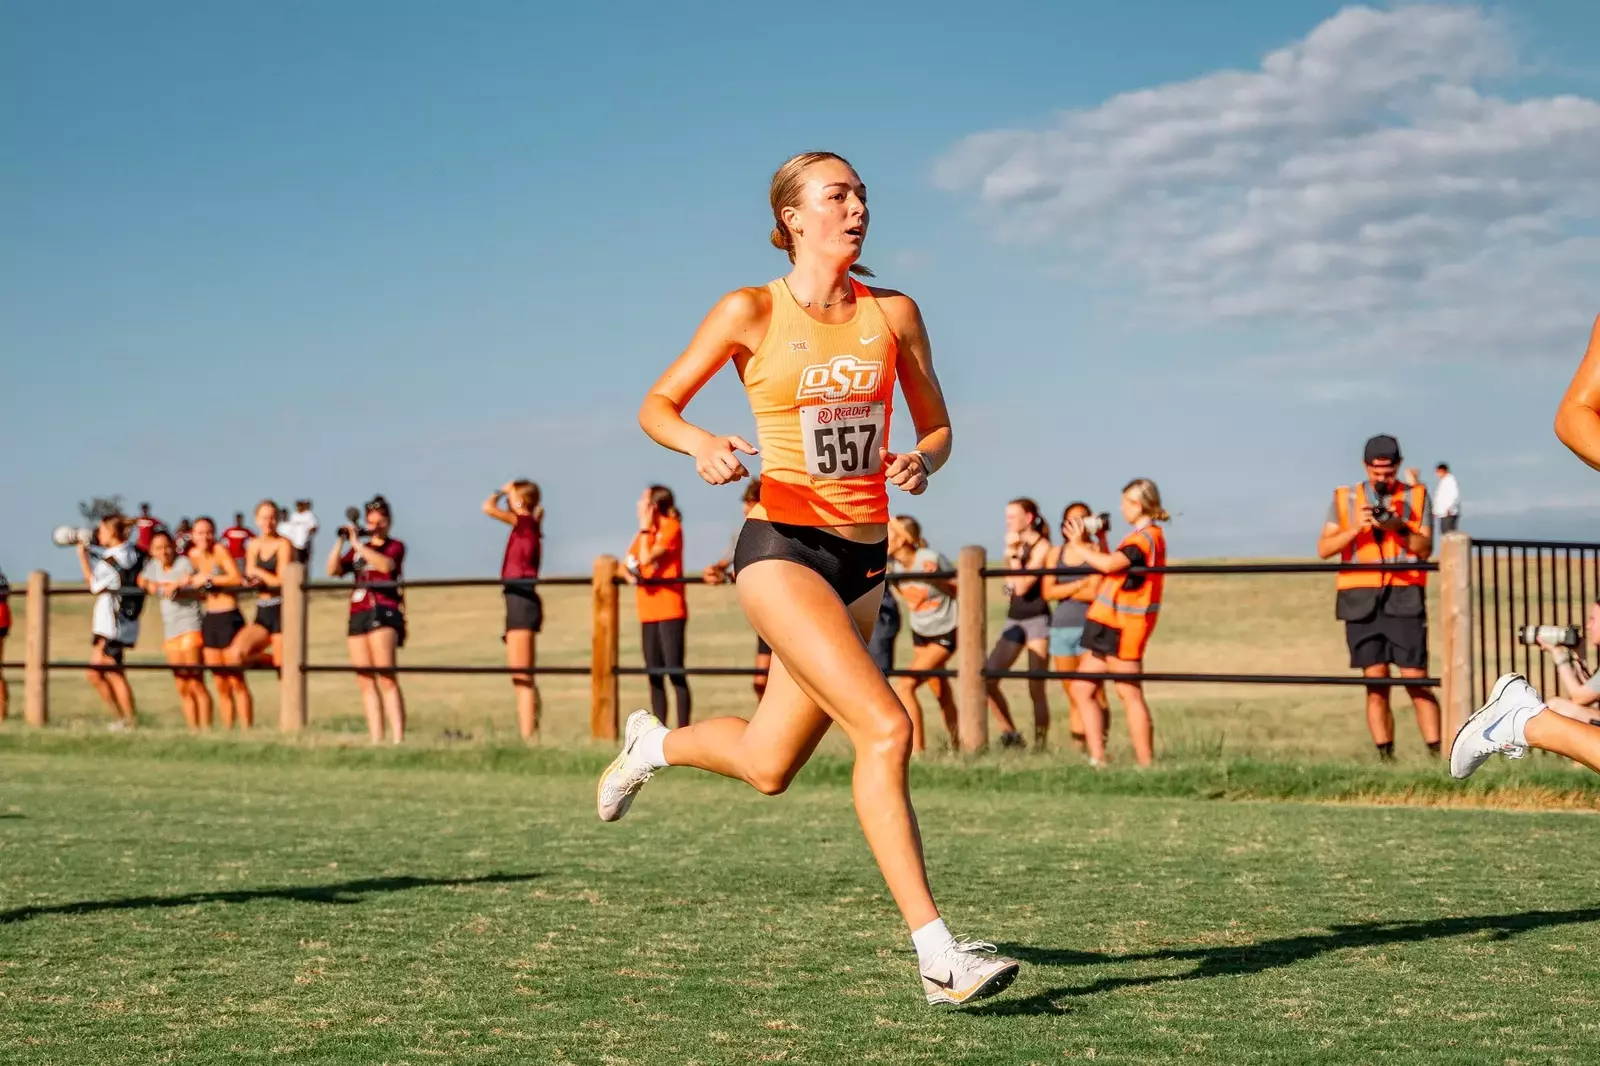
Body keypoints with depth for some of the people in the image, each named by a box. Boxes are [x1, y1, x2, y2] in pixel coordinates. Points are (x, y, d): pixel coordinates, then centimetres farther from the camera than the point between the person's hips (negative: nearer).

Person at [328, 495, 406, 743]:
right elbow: (333, 570, 8)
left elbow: (386, 565, -16)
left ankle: (398, 739, -23)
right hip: (358, 615, 6)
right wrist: (340, 542, -2)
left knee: (386, 677, -16)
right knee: (365, 682, 1)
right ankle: (376, 740, -1)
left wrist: (357, 545, -16)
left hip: (383, 612, -6)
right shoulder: (358, 549, 21)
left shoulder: (395, 546, 6)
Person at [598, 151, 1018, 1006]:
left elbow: (937, 428, 14)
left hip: (863, 556, 5)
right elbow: (656, 406, 3)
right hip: (782, 547, -5)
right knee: (884, 729, -21)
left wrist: (920, 462, -9)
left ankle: (652, 742, 45)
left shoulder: (894, 314, 6)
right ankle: (936, 954, -17)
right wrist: (699, 444, -19)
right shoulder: (751, 313, -4)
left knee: (768, 768, 13)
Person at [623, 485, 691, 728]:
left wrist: (645, 529, -8)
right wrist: (627, 573, -8)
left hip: (669, 610, -8)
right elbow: (627, 564, 13)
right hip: (648, 613, 8)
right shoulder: (645, 533, 18)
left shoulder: (671, 527, -6)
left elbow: (647, 558, -16)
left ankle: (683, 730, -12)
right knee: (654, 675, 8)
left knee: (674, 671, -11)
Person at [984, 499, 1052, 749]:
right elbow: (1010, 587, 10)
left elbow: (1022, 587, -17)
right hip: (1014, 619, 7)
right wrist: (1011, 551, 3)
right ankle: (1010, 735, 7)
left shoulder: (1041, 547, -8)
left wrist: (1013, 554, -13)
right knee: (987, 680, -3)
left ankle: (1040, 745, -2)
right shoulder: (1016, 544, 13)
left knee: (1036, 689, -7)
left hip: (1036, 619, -7)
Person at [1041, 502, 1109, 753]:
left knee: (1094, 692, -10)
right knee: (1072, 695, 4)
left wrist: (1062, 590, -2)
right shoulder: (1056, 553, 14)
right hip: (1061, 627, 4)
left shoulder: (1097, 550, 2)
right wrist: (1081, 584, -7)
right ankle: (1077, 746, 5)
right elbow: (1047, 593, 2)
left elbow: (1095, 593, -9)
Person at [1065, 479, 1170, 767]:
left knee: (1130, 694, -7)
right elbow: (1113, 566, 17)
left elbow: (1109, 565, -26)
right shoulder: (1148, 536, 18)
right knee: (1081, 689, 8)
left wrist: (1080, 546, -14)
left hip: (1123, 626, -10)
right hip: (1110, 624, 10)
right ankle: (1097, 760, 6)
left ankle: (1146, 765, -3)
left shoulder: (1145, 537, -14)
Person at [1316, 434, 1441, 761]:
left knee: (1416, 681, -7)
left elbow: (1425, 549, 0)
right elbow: (1324, 549, 3)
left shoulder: (1416, 496, 9)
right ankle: (1385, 758, 0)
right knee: (1376, 684, -1)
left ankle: (1437, 755, -8)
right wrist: (1355, 528, -12)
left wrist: (1399, 528, -18)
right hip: (1362, 601, 1)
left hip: (1405, 599, -1)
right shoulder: (1344, 499, 11)